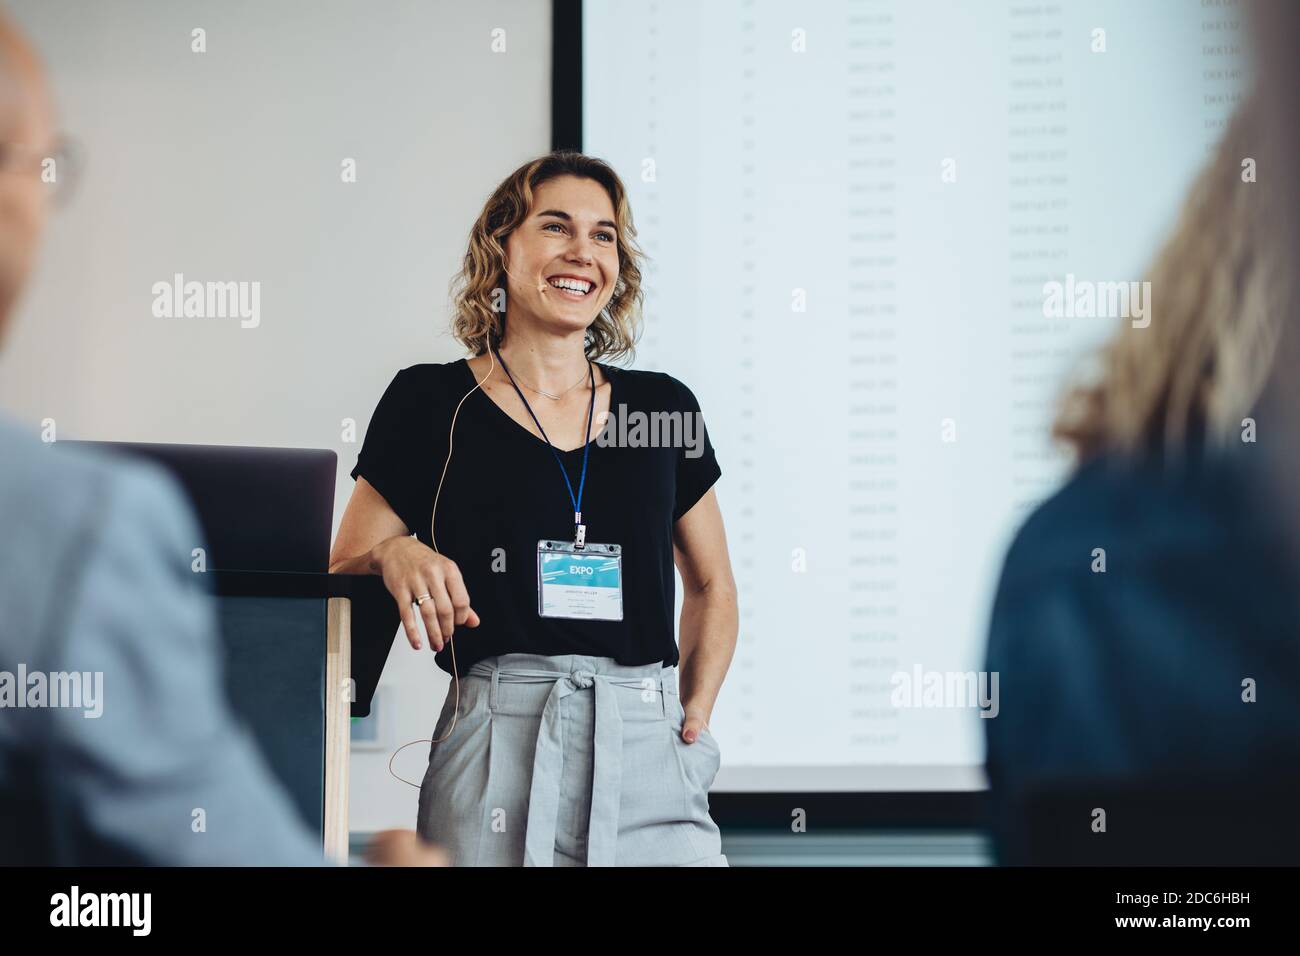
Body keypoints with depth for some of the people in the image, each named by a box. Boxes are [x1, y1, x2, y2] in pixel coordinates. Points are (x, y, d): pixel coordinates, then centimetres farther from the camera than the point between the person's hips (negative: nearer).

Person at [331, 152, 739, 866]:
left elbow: (712, 585, 24)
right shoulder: (431, 404, 5)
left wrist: (695, 715, 11)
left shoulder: (664, 407, 13)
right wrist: (393, 553, -15)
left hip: (647, 753, 3)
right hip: (497, 753, -2)